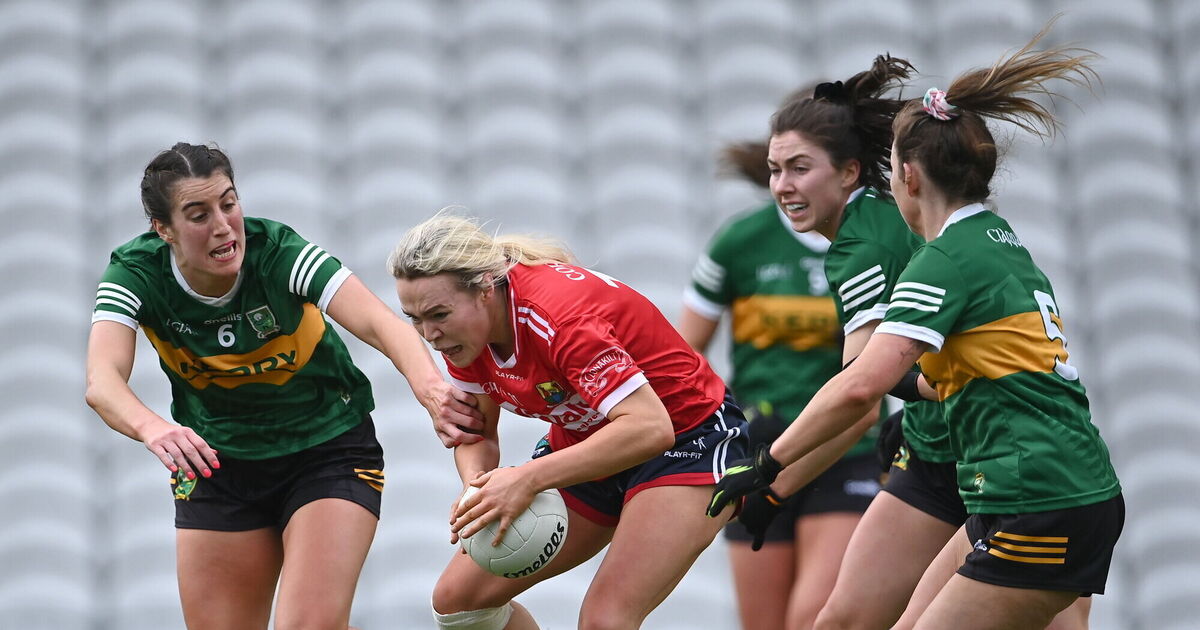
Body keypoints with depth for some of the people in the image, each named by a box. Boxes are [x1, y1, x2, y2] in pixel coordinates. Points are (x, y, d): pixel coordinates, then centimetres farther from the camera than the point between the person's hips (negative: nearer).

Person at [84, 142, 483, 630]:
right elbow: (102, 381, -35)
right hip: (217, 461, 3)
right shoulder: (135, 273, -19)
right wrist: (152, 428, -58)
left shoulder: (277, 251, -24)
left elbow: (381, 324, -36)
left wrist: (429, 388, -58)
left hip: (329, 448, -3)